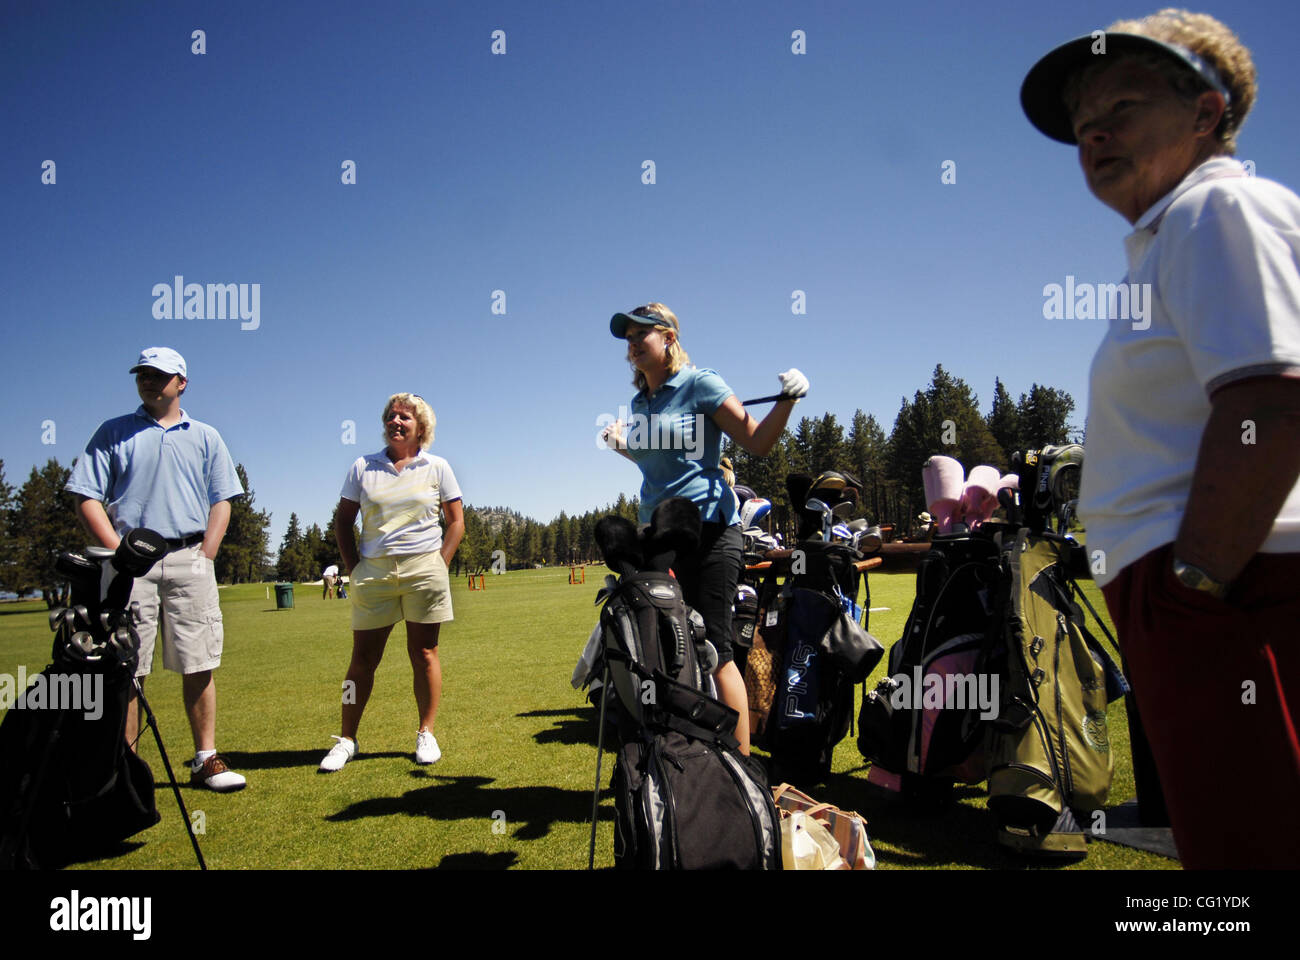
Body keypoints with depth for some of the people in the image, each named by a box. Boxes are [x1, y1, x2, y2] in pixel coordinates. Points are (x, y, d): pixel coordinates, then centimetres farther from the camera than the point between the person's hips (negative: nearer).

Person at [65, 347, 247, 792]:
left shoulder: (205, 437, 15)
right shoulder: (113, 433, 12)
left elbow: (221, 501, 12)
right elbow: (87, 499, 5)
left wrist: (205, 557, 0)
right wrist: (119, 553, -7)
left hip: (189, 559, 1)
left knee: (199, 666, 1)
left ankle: (206, 759, 8)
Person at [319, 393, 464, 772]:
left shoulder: (436, 468, 7)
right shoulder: (362, 468, 10)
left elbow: (456, 521, 7)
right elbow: (343, 521, 12)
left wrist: (439, 566, -2)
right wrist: (353, 568, 2)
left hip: (423, 569, -1)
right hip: (373, 571, 1)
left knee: (423, 653, 5)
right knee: (363, 657, 3)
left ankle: (425, 734, 16)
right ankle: (347, 739, 13)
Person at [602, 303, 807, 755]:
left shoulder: (699, 384, -5)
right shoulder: (639, 402, 15)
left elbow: (757, 442, -8)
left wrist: (787, 400, -22)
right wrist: (621, 444, 22)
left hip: (706, 528, -7)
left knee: (714, 652, -7)